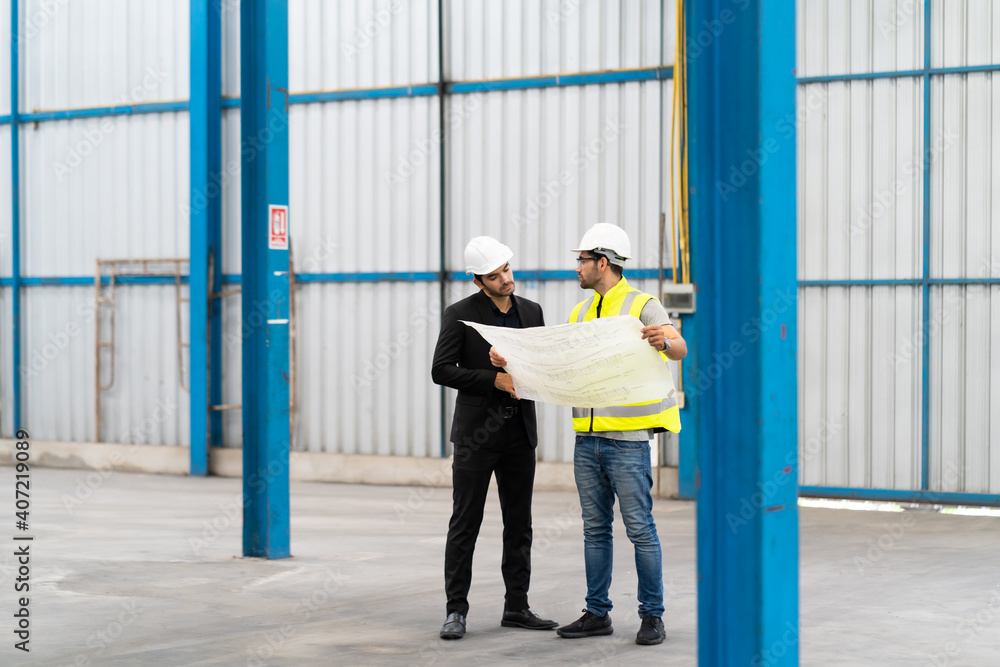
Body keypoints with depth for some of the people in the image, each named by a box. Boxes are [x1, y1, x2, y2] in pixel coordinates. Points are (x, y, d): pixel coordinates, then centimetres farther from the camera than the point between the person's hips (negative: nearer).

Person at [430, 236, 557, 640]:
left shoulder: (531, 312, 9)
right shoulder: (460, 314, -5)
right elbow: (441, 370, -10)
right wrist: (495, 381, -17)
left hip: (520, 430, 5)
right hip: (477, 431, -5)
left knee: (519, 525, 9)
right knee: (465, 524, -2)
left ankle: (517, 607, 17)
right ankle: (456, 610, 3)